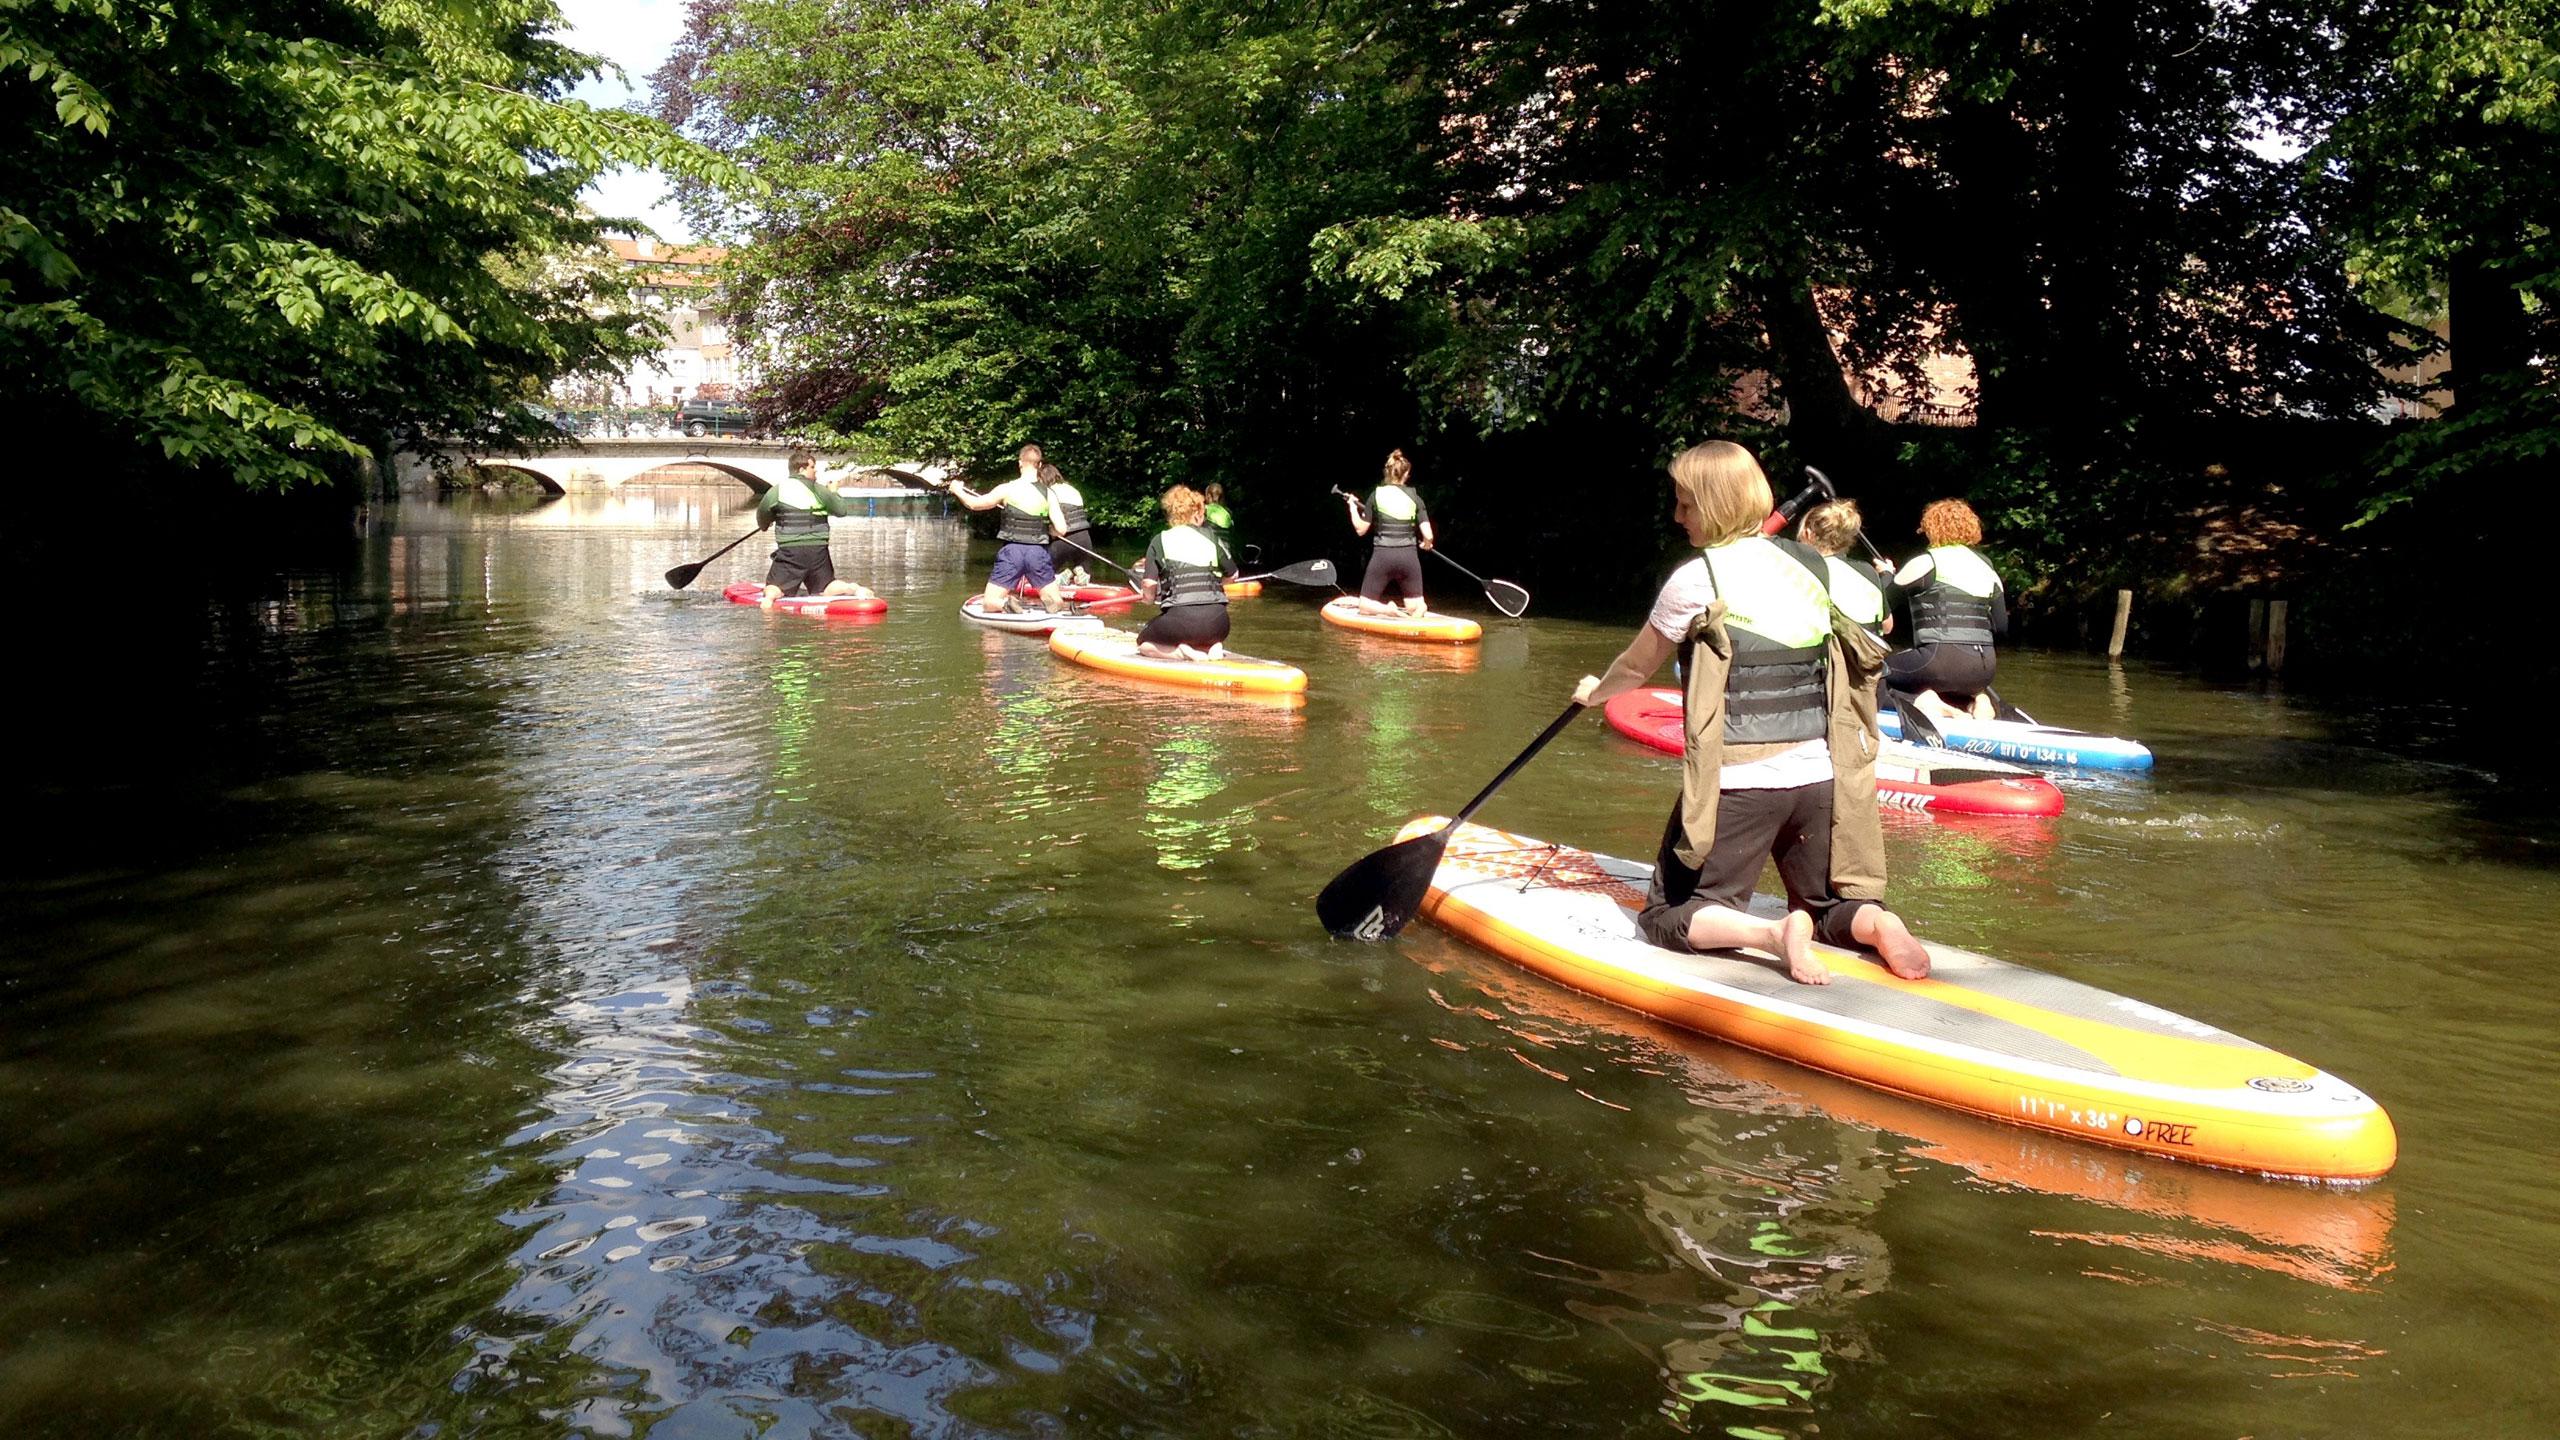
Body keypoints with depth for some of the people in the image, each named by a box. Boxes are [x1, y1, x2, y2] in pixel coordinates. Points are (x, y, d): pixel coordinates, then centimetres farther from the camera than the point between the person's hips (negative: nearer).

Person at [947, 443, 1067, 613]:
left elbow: (974, 504, 5)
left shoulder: (1007, 490, -6)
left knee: (989, 604, 9)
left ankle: (1005, 603, -23)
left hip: (1011, 551, -1)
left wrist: (958, 491, 24)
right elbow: (1060, 530, -2)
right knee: (1056, 604, 12)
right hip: (1038, 554, 1)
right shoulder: (1048, 494, -2)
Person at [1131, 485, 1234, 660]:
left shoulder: (1159, 541, 6)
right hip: (1217, 622, 3)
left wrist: (1150, 598, 18)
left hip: (1180, 618, -3)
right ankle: (1213, 648, 2)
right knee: (1215, 640, 39)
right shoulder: (1211, 537, 12)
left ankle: (1182, 652, -3)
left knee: (1144, 644, 26)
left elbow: (1149, 585, -4)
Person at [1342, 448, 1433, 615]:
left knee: (1366, 605, 11)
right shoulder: (1415, 498, 1)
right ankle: (1419, 609, -21)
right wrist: (1426, 544, 20)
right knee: (1416, 607, 14)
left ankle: (1388, 611, -19)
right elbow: (1428, 536, -3)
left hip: (1382, 556, -1)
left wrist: (1352, 506, 17)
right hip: (1408, 557, 1)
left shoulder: (1376, 495, -3)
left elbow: (1360, 529, 3)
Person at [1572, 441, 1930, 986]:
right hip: (1818, 777, 6)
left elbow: (1636, 667, 8)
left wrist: (1595, 691, 30)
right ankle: (1875, 923, -11)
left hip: (1737, 781, -5)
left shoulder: (1695, 579, -6)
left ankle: (1773, 934, -22)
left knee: (1669, 916, 3)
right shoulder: (1811, 566, 9)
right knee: (1828, 908, 22)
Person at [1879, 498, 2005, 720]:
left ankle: (1923, 699, -14)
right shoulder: (1986, 568, 14)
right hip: (1982, 670, 6)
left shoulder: (1925, 563, -3)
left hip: (1941, 659, -6)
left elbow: (1883, 601, 5)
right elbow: (2001, 627, 14)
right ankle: (1979, 699, 4)